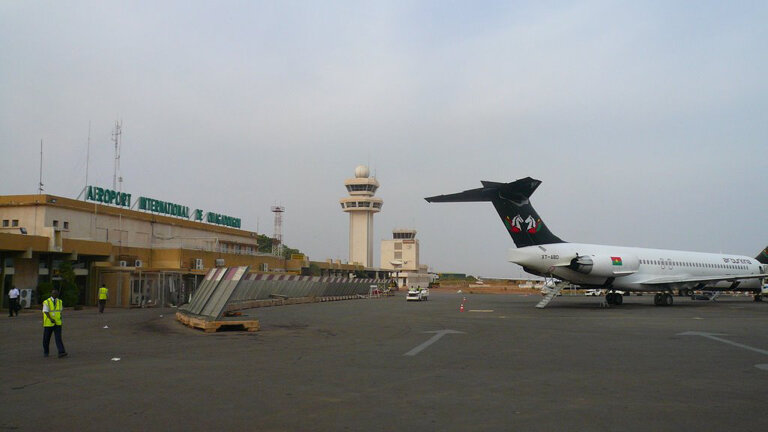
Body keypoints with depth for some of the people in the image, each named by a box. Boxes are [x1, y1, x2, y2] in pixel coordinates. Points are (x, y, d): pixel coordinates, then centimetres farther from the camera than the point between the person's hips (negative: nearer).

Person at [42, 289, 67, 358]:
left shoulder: (60, 302, 4)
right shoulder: (46, 302, -9)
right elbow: (46, 312, -19)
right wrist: (51, 319, -33)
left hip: (57, 324, 2)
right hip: (48, 323, -2)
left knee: (58, 338, -11)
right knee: (46, 338, 12)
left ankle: (61, 352, -21)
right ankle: (45, 352, 34)